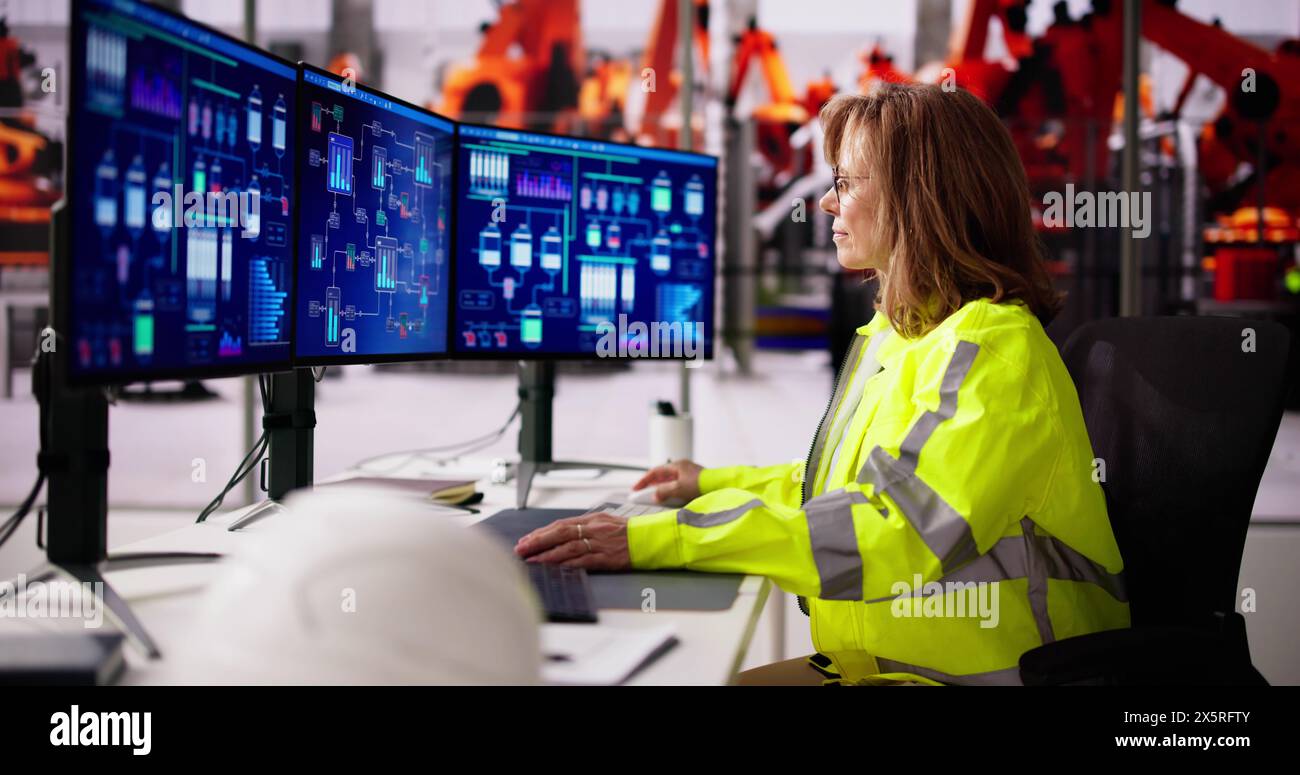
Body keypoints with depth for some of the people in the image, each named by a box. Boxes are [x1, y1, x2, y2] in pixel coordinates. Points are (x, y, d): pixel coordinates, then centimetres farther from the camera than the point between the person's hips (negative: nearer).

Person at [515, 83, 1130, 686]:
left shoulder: (993, 348, -17)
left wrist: (660, 541, -32)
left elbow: (901, 531, -29)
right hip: (868, 661, 9)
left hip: (975, 673, -9)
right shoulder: (899, 332, 15)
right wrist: (718, 485, 31)